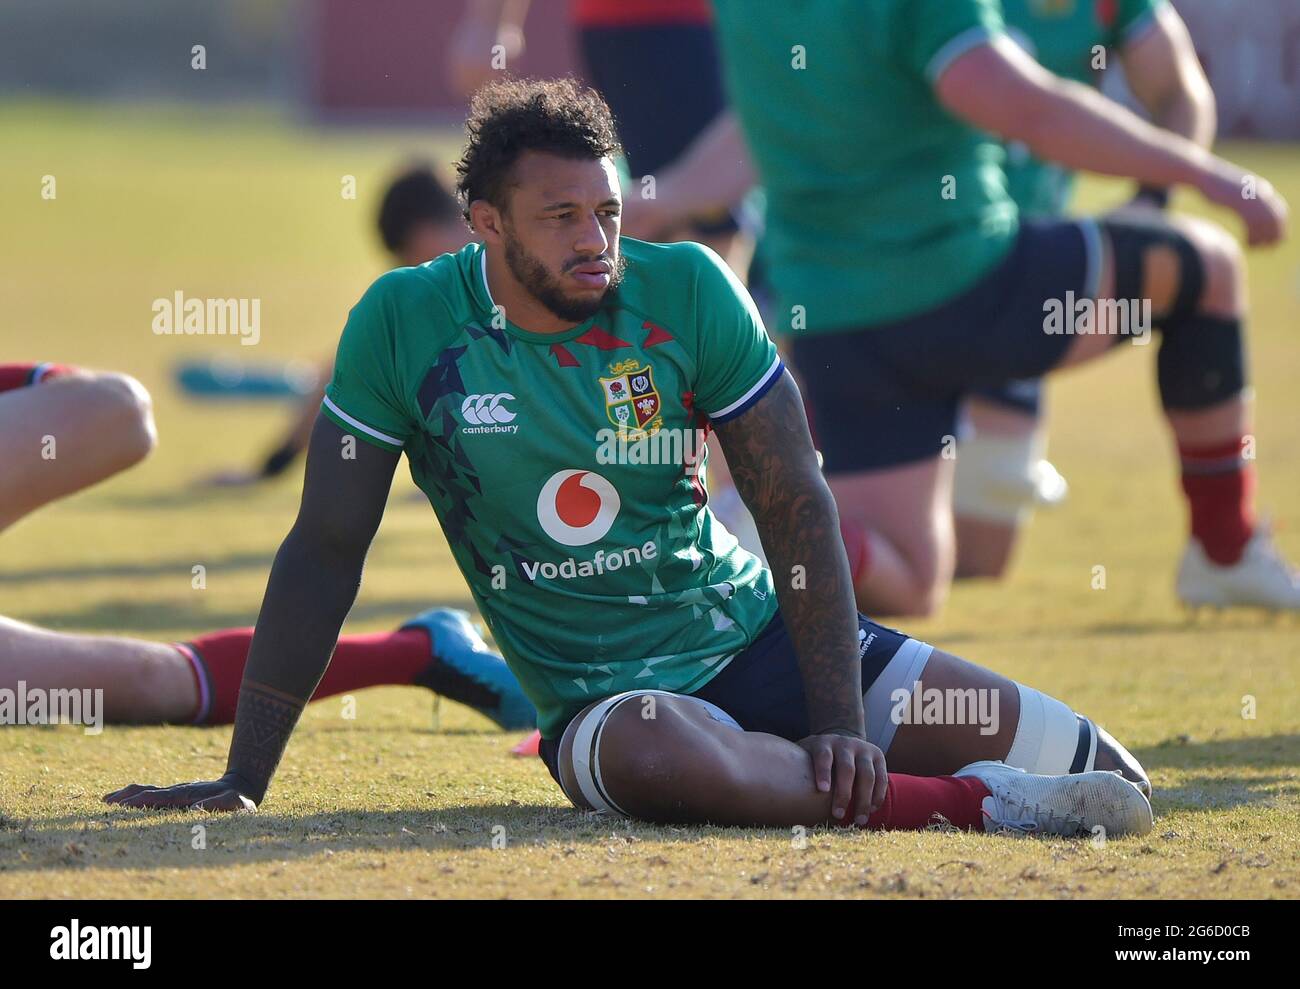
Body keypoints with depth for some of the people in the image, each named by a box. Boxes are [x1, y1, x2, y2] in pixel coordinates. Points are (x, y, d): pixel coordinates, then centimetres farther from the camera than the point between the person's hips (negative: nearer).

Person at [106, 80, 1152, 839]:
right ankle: (967, 807, -35)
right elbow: (327, 547, -1)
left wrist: (841, 721, -14)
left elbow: (794, 505, -4)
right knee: (648, 750, -43)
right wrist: (244, 779, -3)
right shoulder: (404, 323, -7)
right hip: (597, 690, -2)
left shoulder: (687, 290, -4)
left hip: (757, 632, 2)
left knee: (1064, 752, -14)